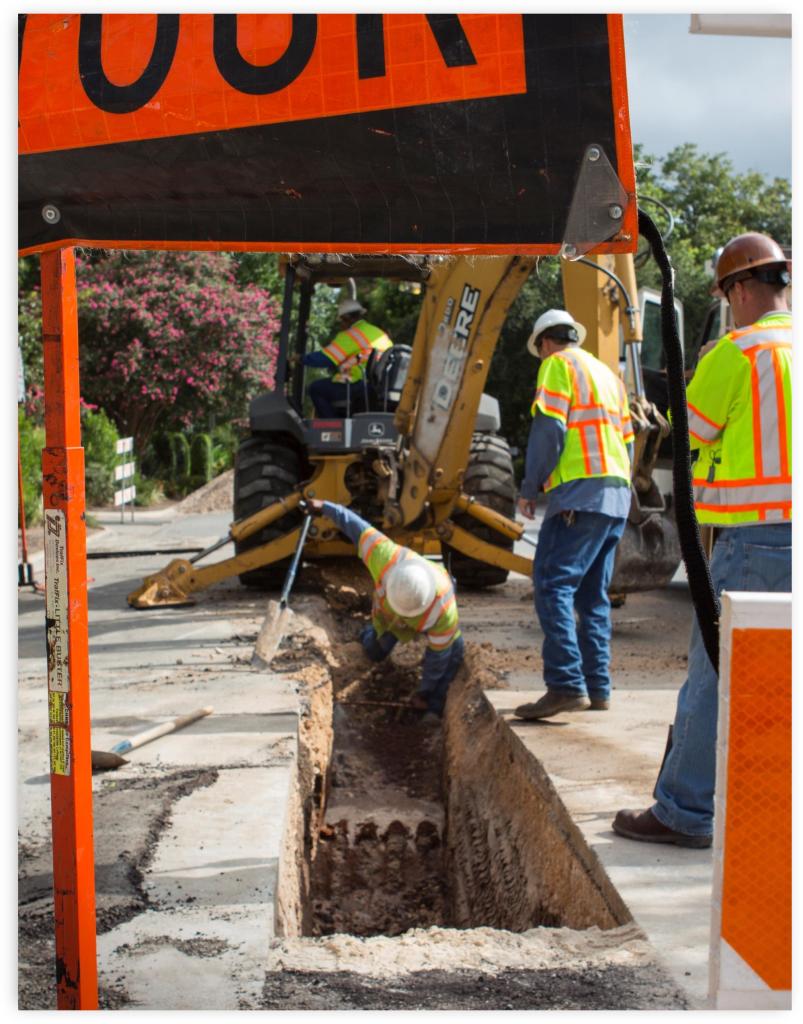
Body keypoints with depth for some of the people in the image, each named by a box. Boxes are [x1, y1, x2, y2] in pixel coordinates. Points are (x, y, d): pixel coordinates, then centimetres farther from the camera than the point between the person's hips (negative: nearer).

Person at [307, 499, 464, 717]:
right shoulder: (385, 556, -49)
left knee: (452, 650, -25)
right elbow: (358, 527, -31)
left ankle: (435, 709, -9)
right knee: (376, 653, 20)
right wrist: (325, 507, -17)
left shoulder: (445, 611, -47)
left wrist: (425, 691, -17)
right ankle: (370, 636, 55)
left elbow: (438, 655, -31)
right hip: (386, 611, 2)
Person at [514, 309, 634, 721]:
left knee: (553, 585, -13)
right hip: (617, 495, 9)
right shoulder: (608, 374, 27)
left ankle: (566, 685, -22)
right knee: (593, 594, 12)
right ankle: (597, 687, 12)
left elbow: (549, 429, -11)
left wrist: (529, 489, -5)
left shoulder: (558, 365, 1)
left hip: (579, 492, -9)